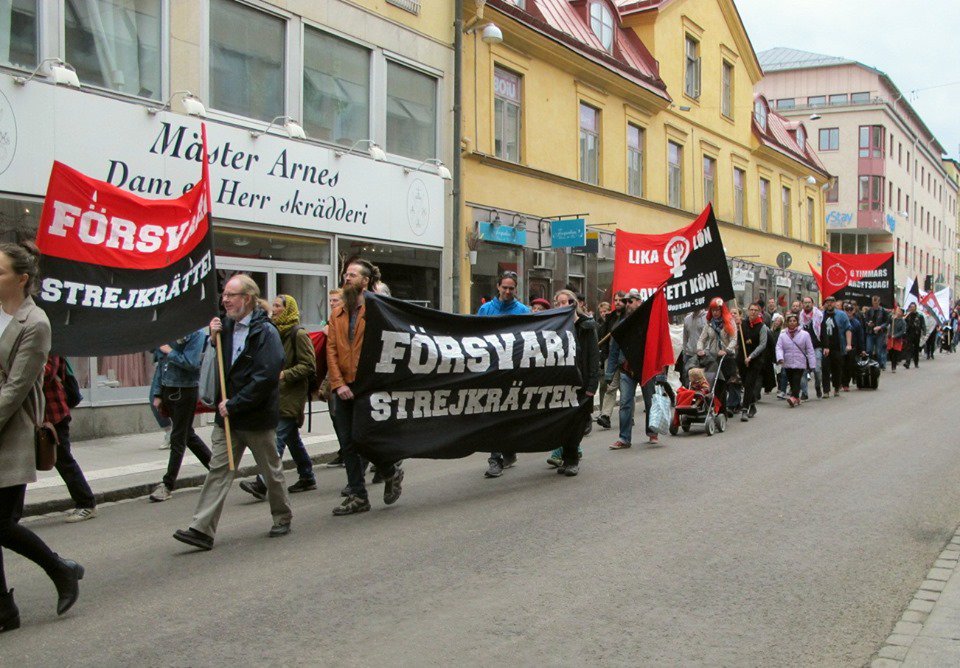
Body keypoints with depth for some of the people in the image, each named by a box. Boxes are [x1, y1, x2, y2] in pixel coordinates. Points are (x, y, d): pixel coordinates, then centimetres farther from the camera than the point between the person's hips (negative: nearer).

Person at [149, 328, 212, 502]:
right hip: (168, 389, 8)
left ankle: (168, 484, 7)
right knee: (188, 434, 17)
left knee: (178, 438, 0)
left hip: (185, 391, -8)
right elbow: (161, 364, 14)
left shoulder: (196, 332, -12)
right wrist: (158, 394, 12)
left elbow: (191, 363, -21)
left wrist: (170, 352, -12)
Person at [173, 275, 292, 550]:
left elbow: (266, 377, -22)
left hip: (258, 416, -6)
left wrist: (234, 404, -19)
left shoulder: (265, 332, -14)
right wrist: (213, 338, -1)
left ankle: (283, 519, 29)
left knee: (271, 471, 11)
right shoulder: (226, 326, 8)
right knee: (218, 470, 0)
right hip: (227, 414, 6)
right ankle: (202, 529, -2)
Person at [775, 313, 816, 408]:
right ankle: (797, 398, 25)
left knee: (796, 381, -16)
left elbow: (810, 350, 2)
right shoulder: (783, 335, 3)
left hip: (800, 363, -3)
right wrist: (780, 358, -22)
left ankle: (793, 397, -28)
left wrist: (812, 364, 1)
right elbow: (779, 347, -3)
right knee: (791, 382, 10)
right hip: (787, 364, 3)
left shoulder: (804, 334, 0)